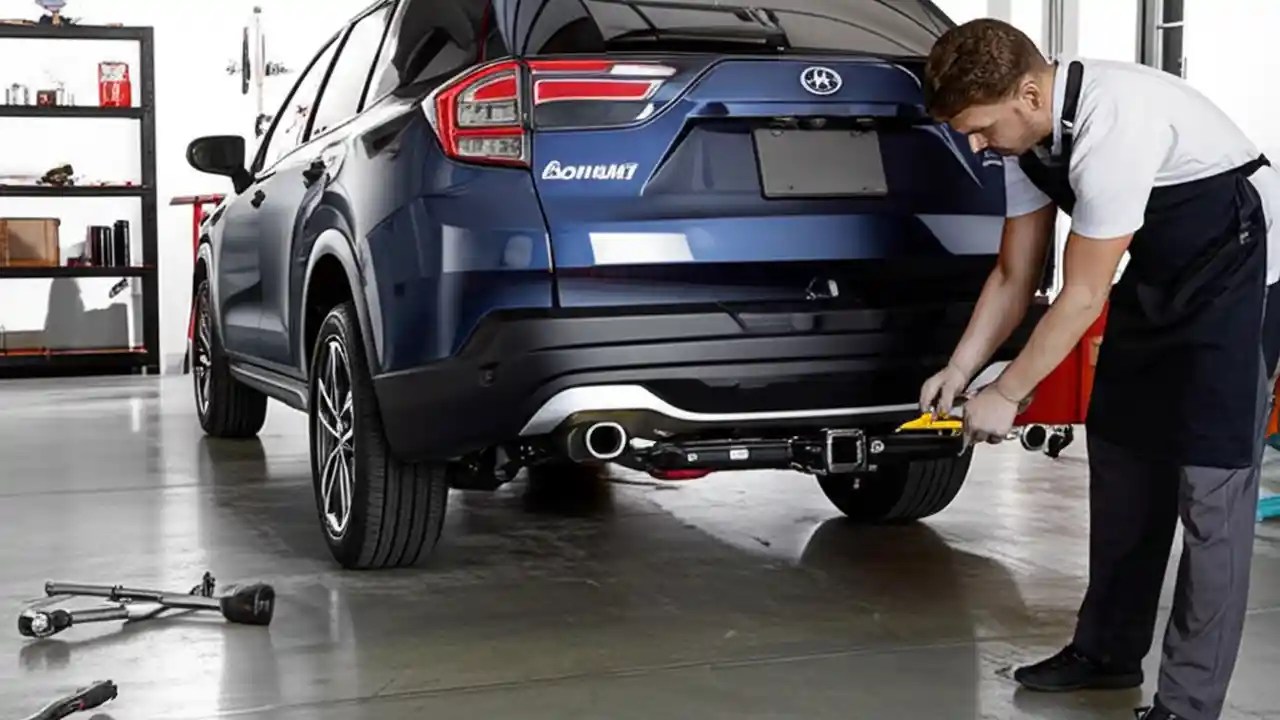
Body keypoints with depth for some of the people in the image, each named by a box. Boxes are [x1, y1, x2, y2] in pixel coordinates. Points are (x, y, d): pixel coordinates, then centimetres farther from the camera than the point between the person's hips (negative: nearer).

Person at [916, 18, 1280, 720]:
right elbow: (1013, 276, 7)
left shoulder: (1112, 124, -31)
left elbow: (1082, 296, -24)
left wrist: (1005, 396, -14)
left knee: (1210, 486, -11)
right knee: (1121, 456, 11)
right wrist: (958, 371, 1)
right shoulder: (1026, 133, -4)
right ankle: (1108, 651, 24)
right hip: (1160, 274, 9)